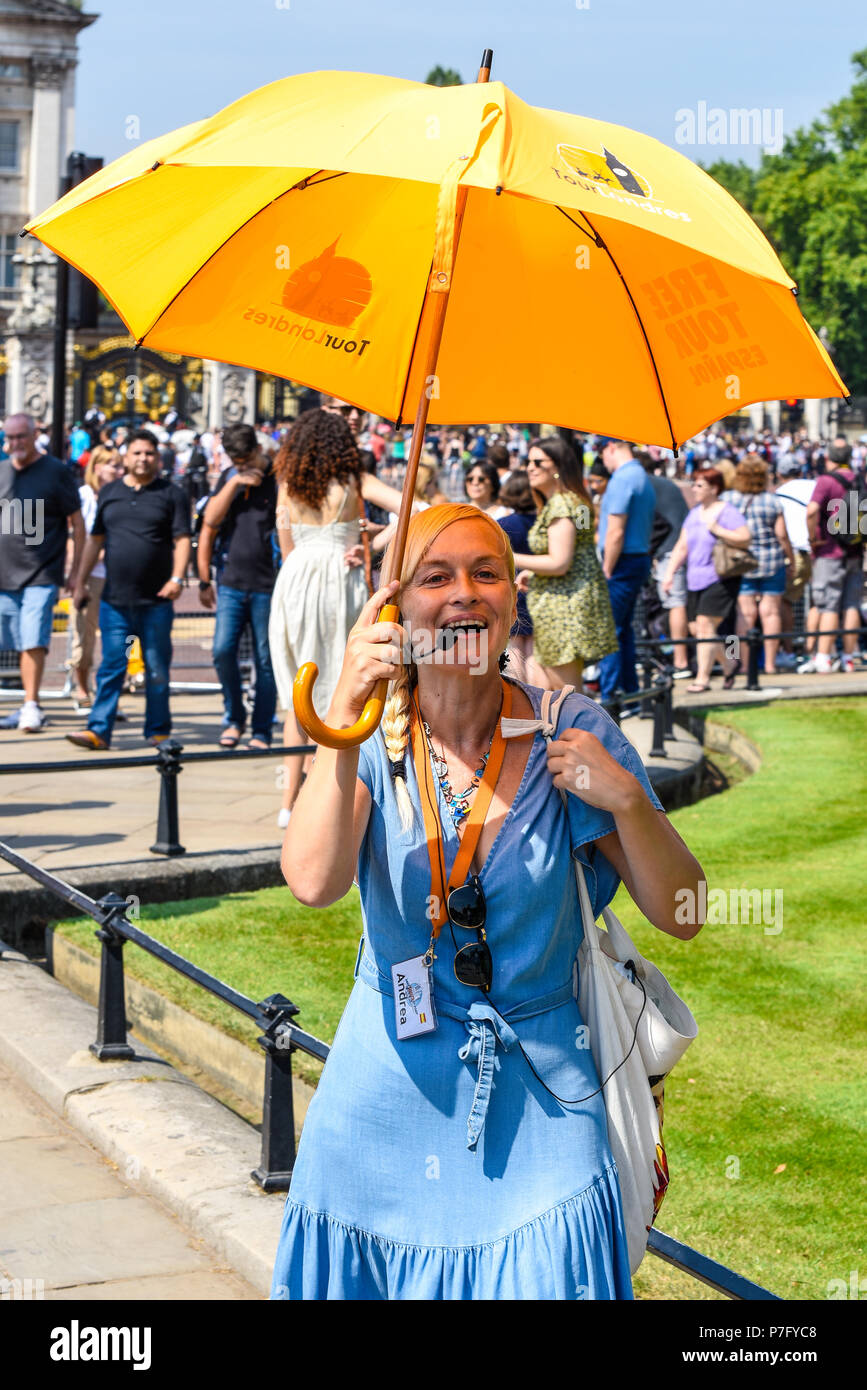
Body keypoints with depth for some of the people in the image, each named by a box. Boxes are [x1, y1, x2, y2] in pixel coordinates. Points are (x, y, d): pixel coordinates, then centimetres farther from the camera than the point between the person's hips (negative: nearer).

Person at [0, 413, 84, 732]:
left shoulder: (56, 472, -2)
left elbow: (77, 524, 0)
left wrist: (76, 572, -4)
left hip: (42, 574, -5)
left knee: (33, 642, -13)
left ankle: (31, 706, -10)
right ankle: (30, 704, 16)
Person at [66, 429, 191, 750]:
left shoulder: (170, 494, 4)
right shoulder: (109, 492, 13)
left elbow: (182, 539, -2)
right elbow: (95, 540, 16)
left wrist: (177, 578, -15)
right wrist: (81, 582, 14)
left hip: (156, 601, -2)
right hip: (114, 599, 2)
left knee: (157, 668, 5)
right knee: (111, 666, -1)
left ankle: (158, 731, 13)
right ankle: (98, 731, -2)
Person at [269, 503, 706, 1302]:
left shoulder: (570, 734, -7)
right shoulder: (372, 737, -6)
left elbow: (680, 916, -6)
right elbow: (313, 883, -24)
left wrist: (627, 800, -22)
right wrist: (347, 713, -28)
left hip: (539, 1106, 0)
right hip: (388, 1094, 1)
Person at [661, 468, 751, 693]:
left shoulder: (728, 512, -6)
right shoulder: (694, 513, 16)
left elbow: (745, 539, -17)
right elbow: (682, 546, 16)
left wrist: (717, 530, -20)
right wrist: (670, 573, 7)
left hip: (719, 579, -7)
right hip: (695, 579, 7)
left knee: (705, 626, -14)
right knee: (699, 629, 6)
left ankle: (702, 678, -10)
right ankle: (730, 664, 27)